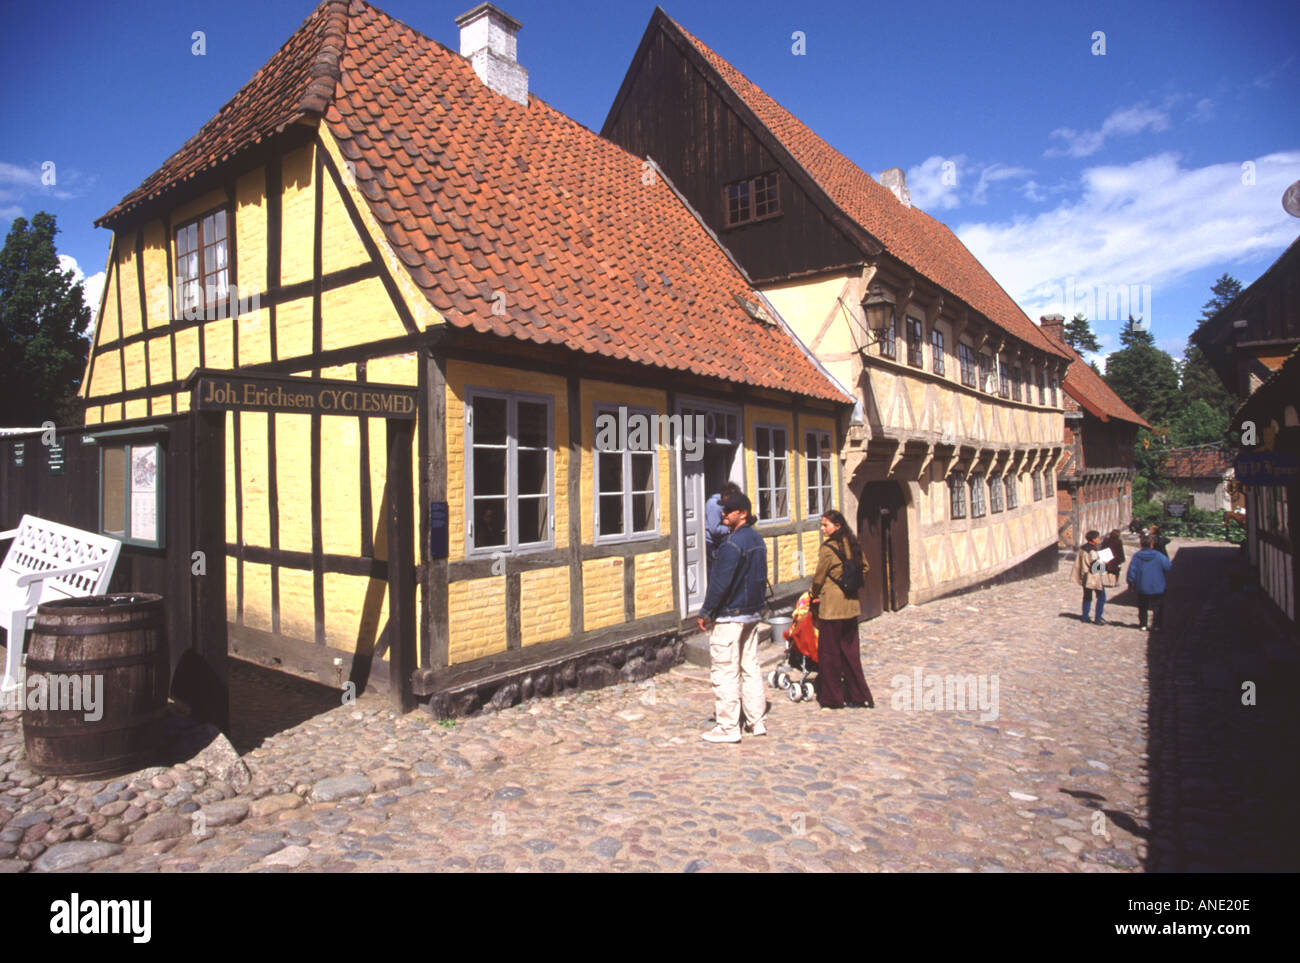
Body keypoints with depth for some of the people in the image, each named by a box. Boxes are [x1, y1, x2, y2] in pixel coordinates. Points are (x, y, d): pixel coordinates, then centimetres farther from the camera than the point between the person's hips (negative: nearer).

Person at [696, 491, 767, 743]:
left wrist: (705, 613, -12)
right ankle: (757, 721, 20)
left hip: (729, 616, -9)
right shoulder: (757, 540, 10)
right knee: (750, 668, 15)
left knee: (724, 672, -2)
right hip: (752, 614, 9)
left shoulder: (732, 543, -19)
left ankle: (728, 727, 4)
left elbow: (720, 583, -20)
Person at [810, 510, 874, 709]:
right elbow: (864, 568, 16)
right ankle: (859, 695, 21)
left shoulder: (828, 549, -16)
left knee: (829, 653, 6)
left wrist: (815, 595, 10)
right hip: (852, 605, 7)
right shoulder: (853, 546, 4)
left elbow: (818, 578, -9)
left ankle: (831, 698, 15)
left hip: (831, 607, -7)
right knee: (850, 650, 16)